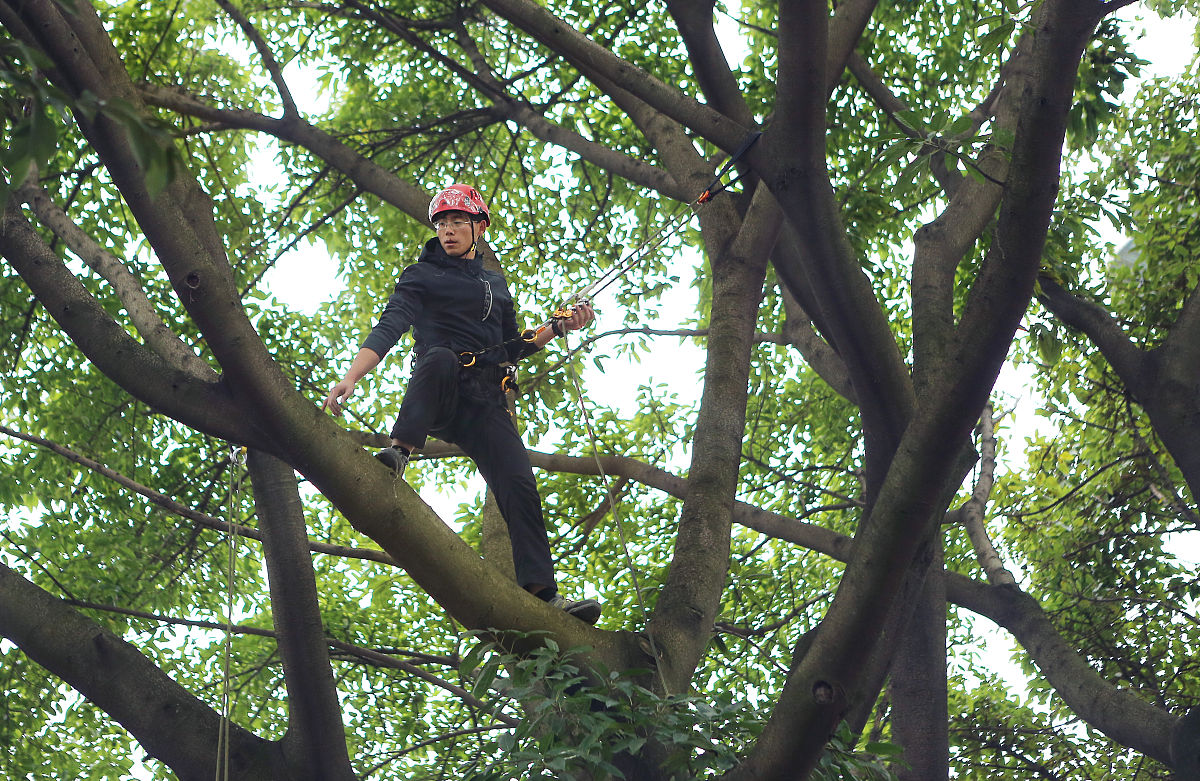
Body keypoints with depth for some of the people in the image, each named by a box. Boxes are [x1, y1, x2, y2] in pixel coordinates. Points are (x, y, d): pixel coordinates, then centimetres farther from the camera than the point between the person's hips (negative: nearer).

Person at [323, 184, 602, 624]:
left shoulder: (496, 285, 26)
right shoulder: (422, 276, 11)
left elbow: (511, 350, 30)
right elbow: (389, 328, -4)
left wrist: (559, 328, 15)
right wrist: (350, 377, -20)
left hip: (485, 403, 4)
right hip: (436, 396, -3)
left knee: (520, 487, -18)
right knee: (439, 357, -41)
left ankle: (542, 592, -27)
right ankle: (399, 452, -46)